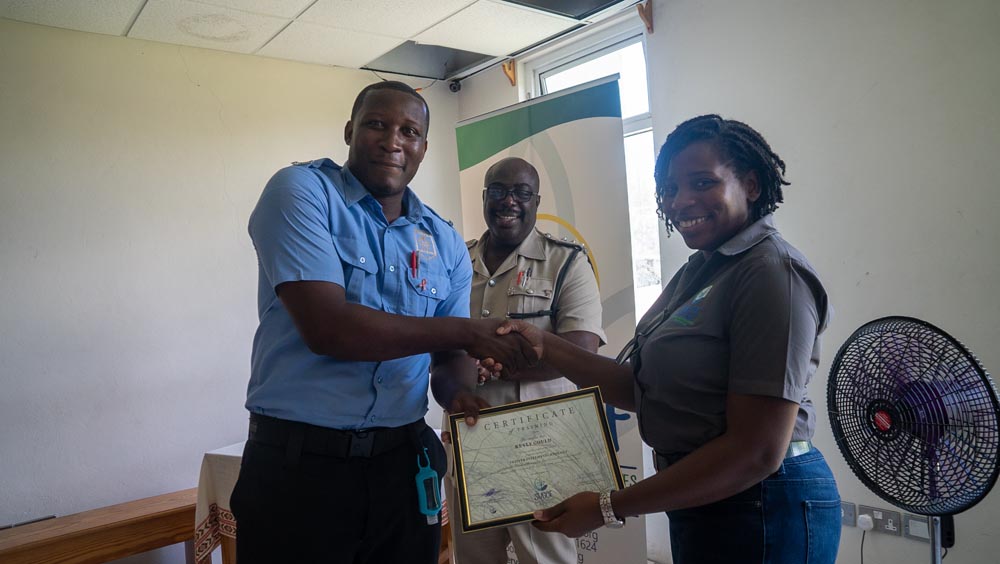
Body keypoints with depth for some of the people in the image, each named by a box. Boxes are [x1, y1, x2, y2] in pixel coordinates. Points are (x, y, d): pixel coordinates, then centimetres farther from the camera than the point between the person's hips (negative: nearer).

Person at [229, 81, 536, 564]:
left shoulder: (446, 244, 6)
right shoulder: (300, 192, -9)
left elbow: (449, 358, 9)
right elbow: (326, 328, -21)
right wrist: (468, 331, -14)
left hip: (402, 461, 5)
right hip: (298, 460, -4)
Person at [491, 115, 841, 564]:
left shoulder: (773, 273, -20)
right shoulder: (700, 270, 7)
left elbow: (758, 453, -24)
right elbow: (642, 389, 4)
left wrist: (608, 508, -23)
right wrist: (545, 348, -7)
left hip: (762, 508, -8)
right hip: (699, 499, 8)